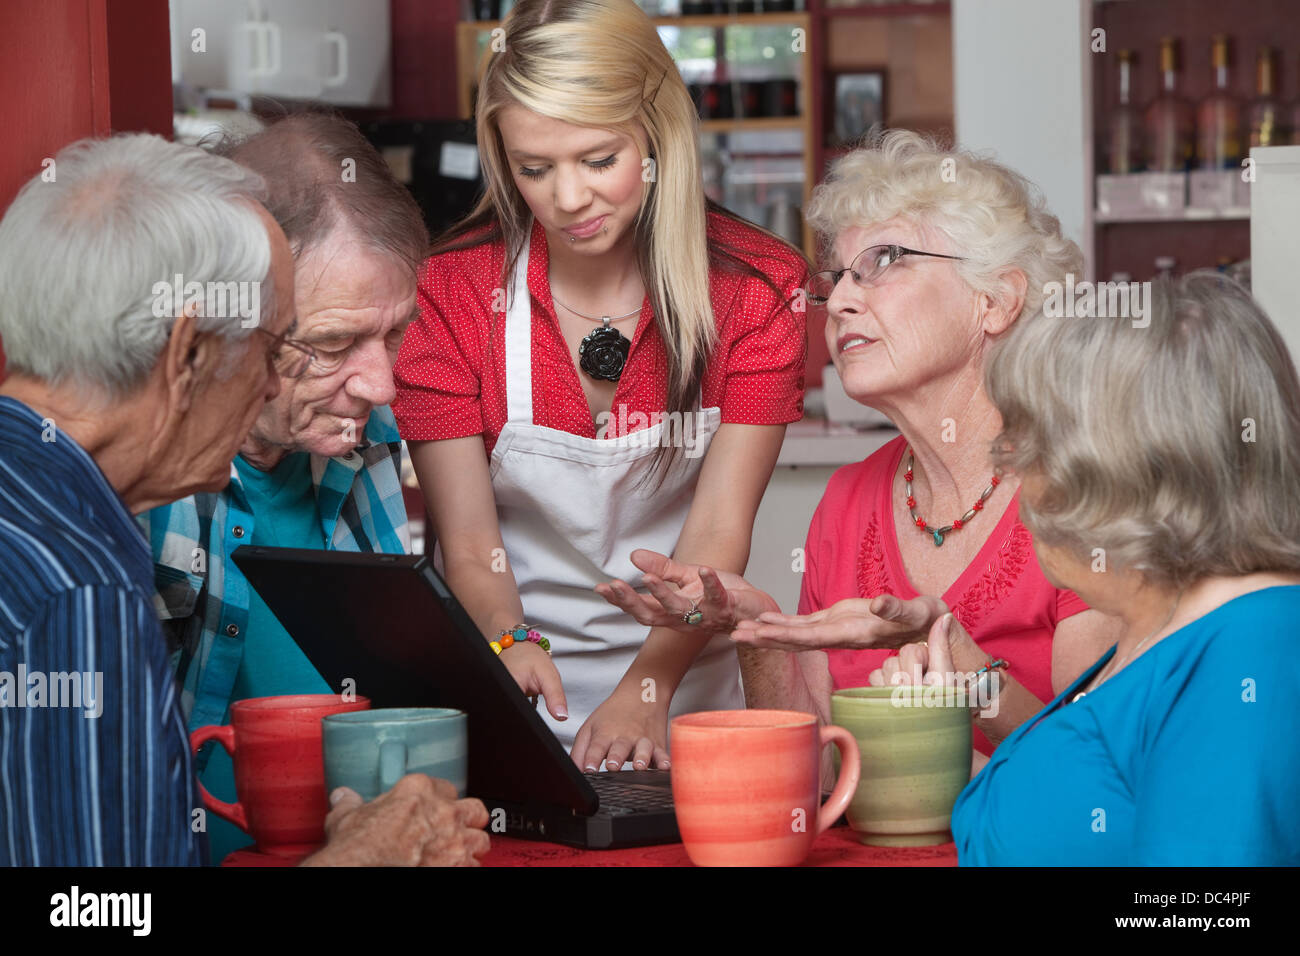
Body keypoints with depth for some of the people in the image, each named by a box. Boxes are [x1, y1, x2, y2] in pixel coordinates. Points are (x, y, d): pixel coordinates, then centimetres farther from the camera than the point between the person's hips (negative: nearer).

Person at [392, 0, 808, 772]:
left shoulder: (757, 287, -4)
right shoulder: (450, 293, -5)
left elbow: (720, 525, -12)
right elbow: (468, 539, -8)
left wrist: (647, 690, -27)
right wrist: (510, 644, -30)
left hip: (683, 676, 0)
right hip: (514, 682, 0)